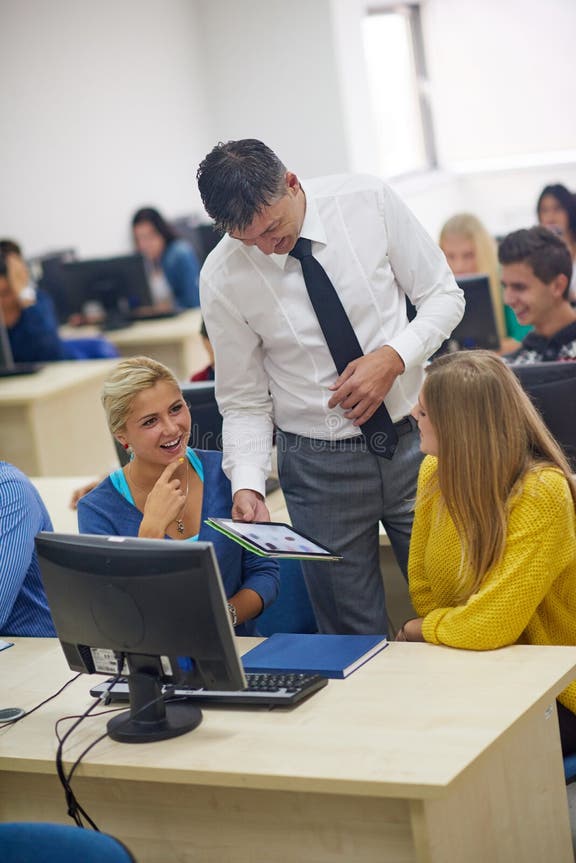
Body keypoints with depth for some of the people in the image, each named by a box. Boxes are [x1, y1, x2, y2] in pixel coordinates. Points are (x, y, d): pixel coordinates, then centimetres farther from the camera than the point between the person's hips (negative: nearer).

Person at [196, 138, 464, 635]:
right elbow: (244, 402, -2)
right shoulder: (222, 278, -10)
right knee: (355, 641, 6)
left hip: (416, 439, 1)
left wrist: (393, 357, -16)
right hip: (320, 464, -1)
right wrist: (247, 486, -17)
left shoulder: (368, 201, -9)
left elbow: (443, 295, 1)